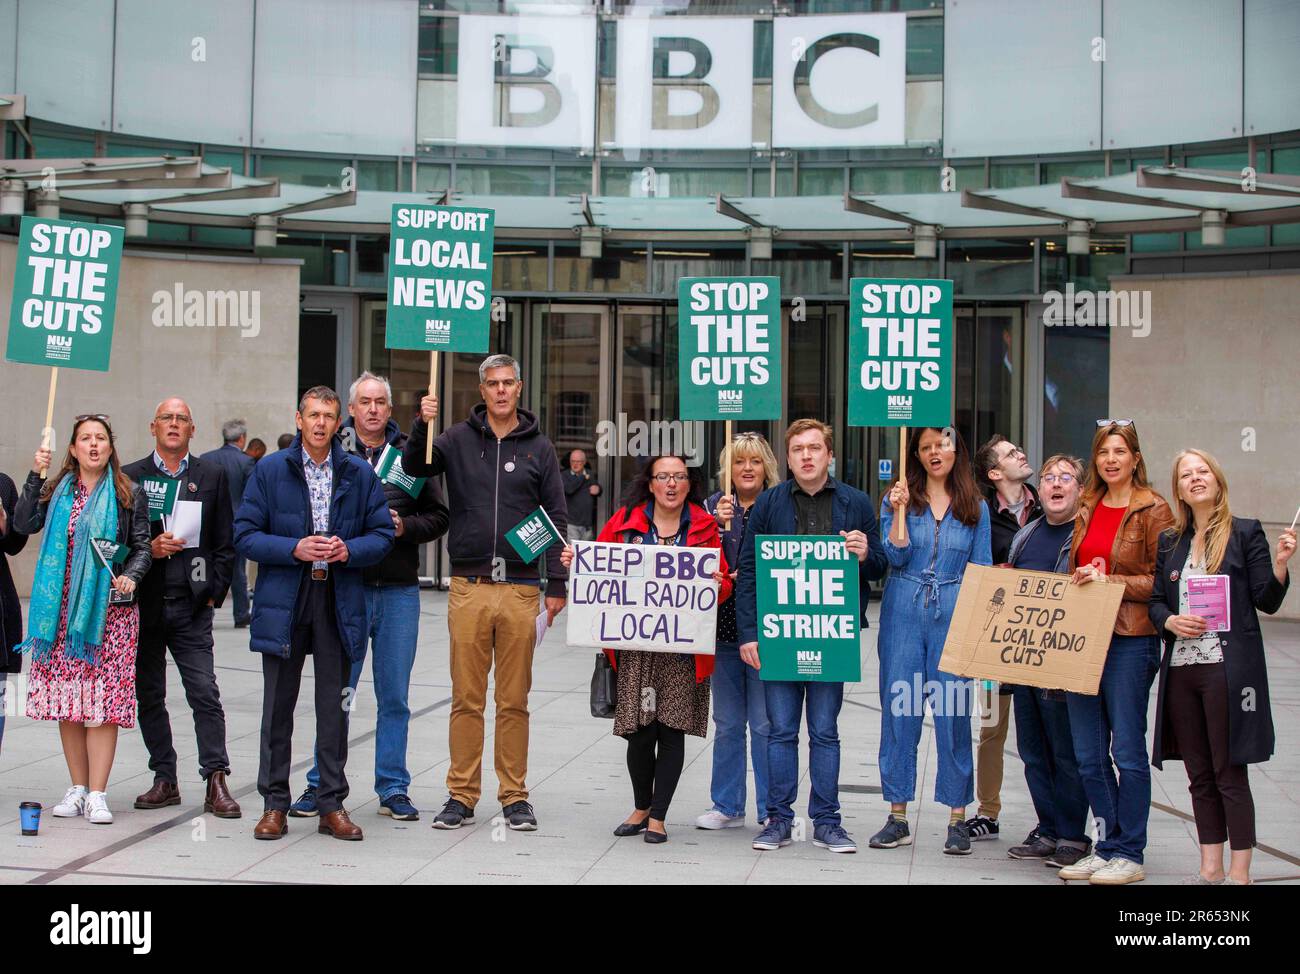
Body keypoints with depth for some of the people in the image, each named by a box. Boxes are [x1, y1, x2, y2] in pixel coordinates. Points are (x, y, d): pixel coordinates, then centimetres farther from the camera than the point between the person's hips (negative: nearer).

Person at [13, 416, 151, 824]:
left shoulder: (128, 495, 5)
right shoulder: (57, 491, 10)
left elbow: (142, 546, 5)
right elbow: (24, 524, -3)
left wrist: (131, 575, -13)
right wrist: (36, 475, -6)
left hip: (110, 610, -2)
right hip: (64, 610, 3)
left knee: (103, 699, -6)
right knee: (66, 699, 4)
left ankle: (97, 795, -2)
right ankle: (77, 787, 15)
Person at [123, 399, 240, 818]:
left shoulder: (212, 476, 8)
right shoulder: (130, 477, 8)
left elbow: (225, 542, 7)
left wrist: (214, 591, -1)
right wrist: (148, 549, -12)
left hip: (192, 606, -1)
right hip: (144, 605, 2)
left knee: (205, 694, -7)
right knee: (149, 696, 7)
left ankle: (216, 782, -4)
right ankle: (164, 780, 16)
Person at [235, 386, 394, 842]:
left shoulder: (359, 473, 7)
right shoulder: (270, 470, 3)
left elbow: (382, 534, 7)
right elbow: (245, 534, -1)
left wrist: (349, 550, -12)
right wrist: (295, 549, -14)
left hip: (339, 603, 1)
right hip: (283, 603, -1)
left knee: (334, 707, 6)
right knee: (278, 706, 4)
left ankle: (332, 805, 15)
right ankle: (274, 806, 13)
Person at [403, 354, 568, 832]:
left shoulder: (538, 448, 8)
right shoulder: (459, 439, 8)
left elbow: (556, 520, 7)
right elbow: (415, 467, -4)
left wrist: (556, 585, 1)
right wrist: (421, 427, -22)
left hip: (521, 589, 0)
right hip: (468, 587, 0)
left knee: (514, 700, 5)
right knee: (466, 698, 4)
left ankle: (514, 796, 14)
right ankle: (461, 796, 13)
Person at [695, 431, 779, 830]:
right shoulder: (714, 505, 7)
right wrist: (719, 524, -16)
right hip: (724, 627, 3)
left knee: (765, 723, -1)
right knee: (727, 723, 11)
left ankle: (771, 809, 11)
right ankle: (728, 807, 21)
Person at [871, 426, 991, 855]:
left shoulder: (976, 508, 9)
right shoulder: (897, 499, 7)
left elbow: (982, 571, 10)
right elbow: (896, 557, -3)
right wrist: (899, 511, -12)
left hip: (954, 615, 0)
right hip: (903, 613, 0)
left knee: (953, 711, -2)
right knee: (899, 710, 2)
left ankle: (957, 819, 7)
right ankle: (897, 818, 9)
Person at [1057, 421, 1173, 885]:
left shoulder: (1153, 510, -5)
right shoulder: (1088, 507, 14)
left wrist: (1110, 580, -17)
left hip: (1130, 641, -6)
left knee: (1127, 751, -2)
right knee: (1089, 755, 9)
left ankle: (1129, 855, 7)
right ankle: (1106, 847, 20)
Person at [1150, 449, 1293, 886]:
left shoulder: (1245, 533, 1)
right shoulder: (1170, 543, 14)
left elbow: (1267, 601, -3)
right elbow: (1155, 601, 14)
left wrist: (1280, 563, -19)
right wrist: (1171, 621, -6)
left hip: (1228, 669, -5)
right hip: (1181, 668, 5)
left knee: (1230, 773, -3)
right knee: (1200, 775, 10)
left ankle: (1239, 873, 3)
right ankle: (1210, 870, 18)